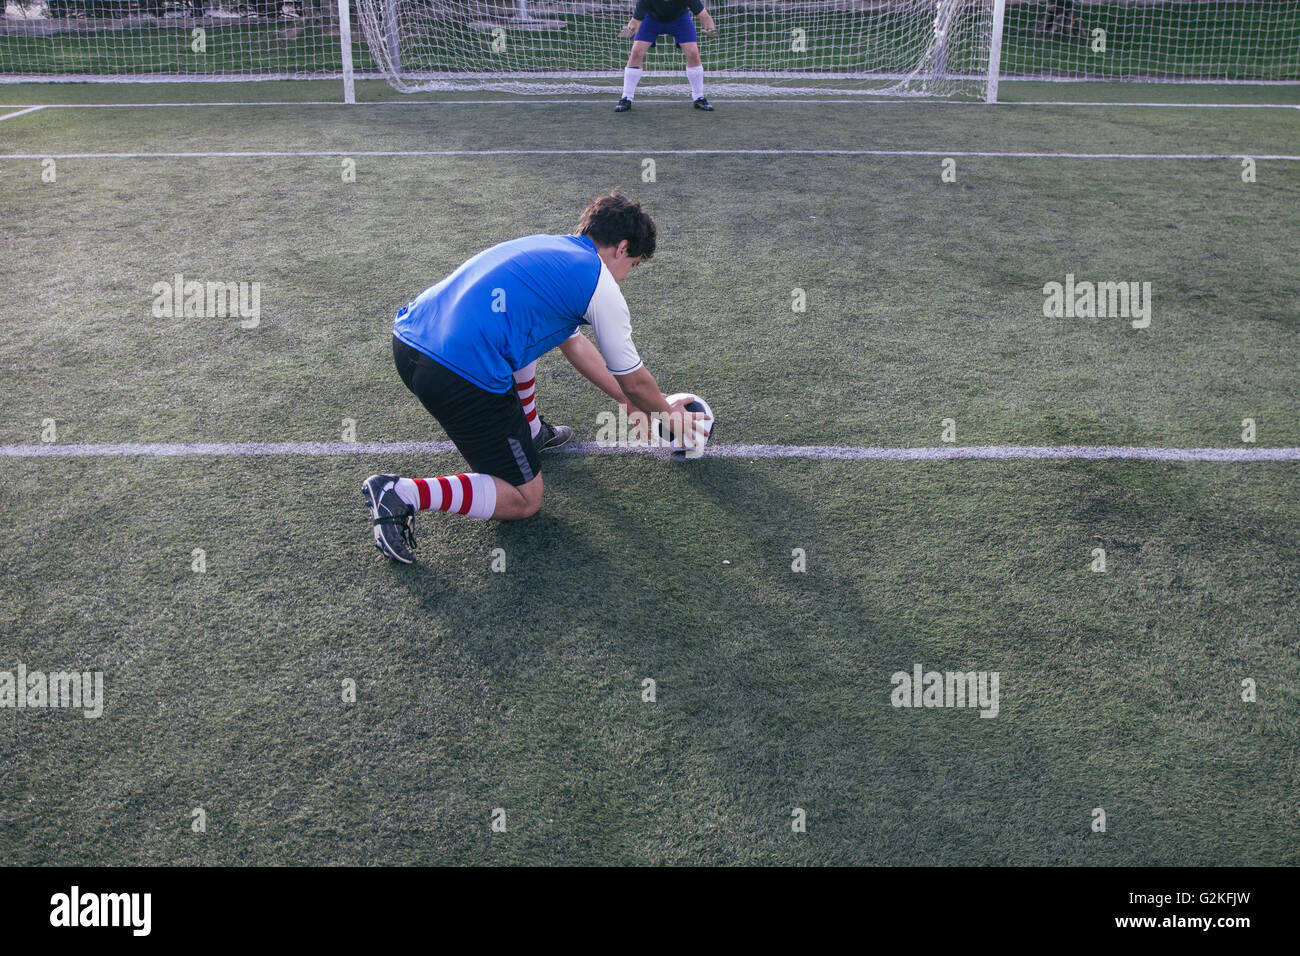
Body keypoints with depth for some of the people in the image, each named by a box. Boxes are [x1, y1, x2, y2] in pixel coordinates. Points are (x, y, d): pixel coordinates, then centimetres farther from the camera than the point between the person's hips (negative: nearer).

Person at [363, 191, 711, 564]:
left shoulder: (548, 248, 25)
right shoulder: (601, 285, 1)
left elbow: (574, 343, 37)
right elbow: (634, 380, 12)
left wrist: (628, 401, 44)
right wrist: (666, 410, 33)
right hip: (464, 377, -9)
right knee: (525, 500, 9)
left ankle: (531, 432, 43)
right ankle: (404, 494, -6)